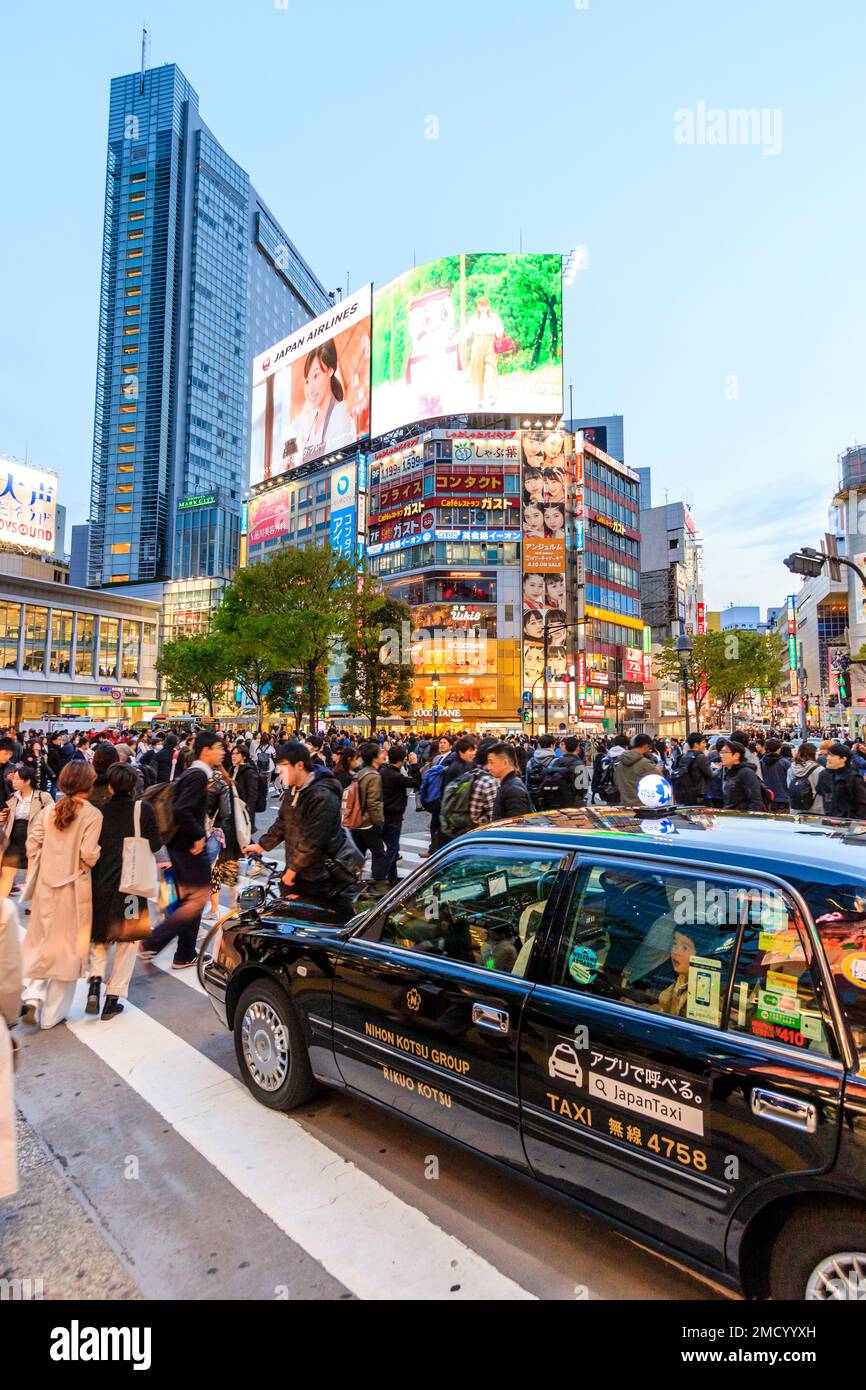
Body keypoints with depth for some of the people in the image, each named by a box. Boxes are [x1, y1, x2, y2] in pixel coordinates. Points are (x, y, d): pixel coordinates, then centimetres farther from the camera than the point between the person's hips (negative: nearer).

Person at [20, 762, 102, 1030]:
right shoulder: (92, 814, -14)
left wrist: (33, 879, 11)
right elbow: (89, 854, -20)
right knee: (67, 947, 10)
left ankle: (34, 996, 8)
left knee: (41, 942, 21)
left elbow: (32, 846, 0)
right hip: (74, 887, -4)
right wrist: (101, 855, 1)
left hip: (45, 886, 4)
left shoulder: (48, 811, 1)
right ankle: (52, 1013, 17)